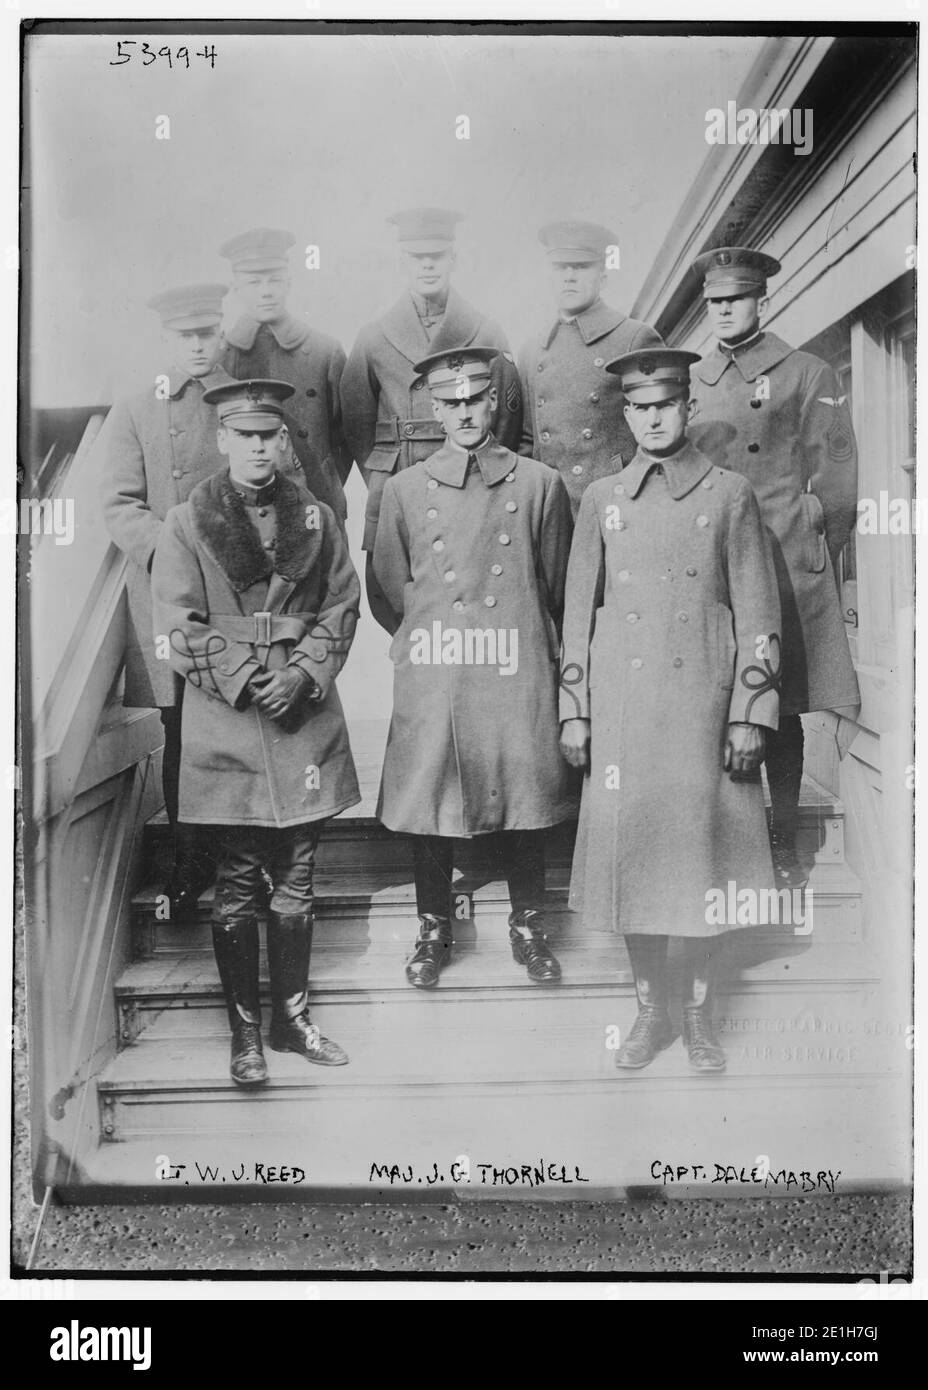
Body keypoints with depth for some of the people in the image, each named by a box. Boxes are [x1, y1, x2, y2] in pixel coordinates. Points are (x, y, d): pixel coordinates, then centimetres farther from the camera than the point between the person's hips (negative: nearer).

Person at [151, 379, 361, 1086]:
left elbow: (342, 608, 7)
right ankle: (245, 1029, 16)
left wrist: (301, 675, -8)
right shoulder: (187, 523, 1)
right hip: (227, 720, -2)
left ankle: (292, 1014, 24)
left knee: (297, 880, 10)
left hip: (306, 718, 3)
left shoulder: (317, 518, 9)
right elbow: (179, 627, -3)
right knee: (238, 886, 4)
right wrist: (246, 683, -12)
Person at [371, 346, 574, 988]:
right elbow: (391, 590, 15)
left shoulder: (540, 485, 5)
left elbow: (558, 591, 12)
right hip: (431, 679, 1)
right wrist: (426, 635, 12)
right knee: (430, 800, 5)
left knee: (525, 796, 6)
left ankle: (529, 928, 25)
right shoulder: (404, 490, 8)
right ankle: (434, 931, 23)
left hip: (518, 675, 0)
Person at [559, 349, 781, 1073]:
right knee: (629, 856, 5)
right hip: (622, 713, 2)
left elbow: (758, 615, 2)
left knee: (703, 856, 4)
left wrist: (749, 715, -4)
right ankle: (651, 1010, 22)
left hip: (704, 708, -2)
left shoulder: (730, 495, 3)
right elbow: (579, 613, 11)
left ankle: (700, 1016, 22)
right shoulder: (601, 499, 9)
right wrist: (573, 712, 6)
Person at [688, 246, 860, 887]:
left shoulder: (808, 375, 3)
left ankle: (784, 847, 14)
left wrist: (816, 561, 2)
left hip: (783, 561, -3)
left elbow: (837, 480, 3)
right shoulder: (691, 381, 14)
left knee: (783, 710, 2)